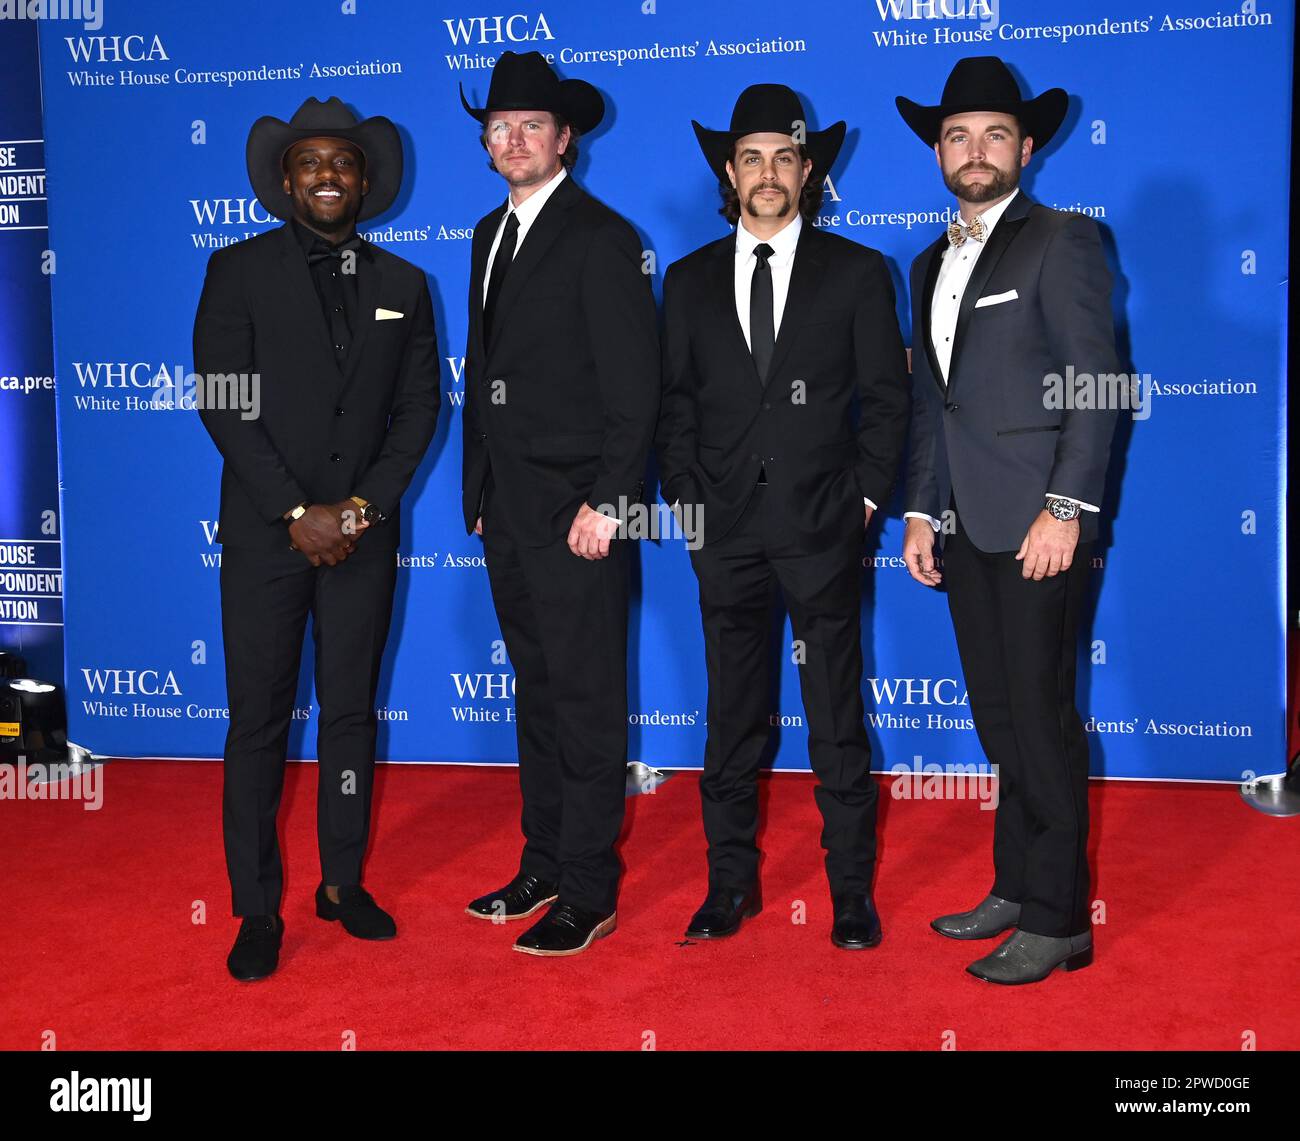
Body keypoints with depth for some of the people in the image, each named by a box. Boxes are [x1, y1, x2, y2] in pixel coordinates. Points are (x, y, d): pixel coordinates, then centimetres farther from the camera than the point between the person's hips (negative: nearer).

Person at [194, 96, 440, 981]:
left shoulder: (404, 285, 10)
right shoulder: (239, 270, 1)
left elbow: (419, 408, 5)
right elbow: (223, 404, -6)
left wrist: (364, 505, -8)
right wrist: (297, 513, -12)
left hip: (364, 533, 3)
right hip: (265, 532, -2)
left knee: (353, 712, 9)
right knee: (259, 720, 1)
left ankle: (344, 882, 23)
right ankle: (257, 908, 12)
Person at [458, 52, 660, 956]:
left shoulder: (600, 237, -8)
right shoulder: (490, 235, 16)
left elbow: (634, 385, -13)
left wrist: (606, 503, -17)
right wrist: (480, 490, 15)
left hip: (576, 513, -8)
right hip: (507, 509, 8)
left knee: (587, 702, -1)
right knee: (537, 694, 15)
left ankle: (589, 894, 8)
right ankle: (545, 864, 27)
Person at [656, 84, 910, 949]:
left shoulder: (857, 272, 5)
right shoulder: (690, 281, 11)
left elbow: (886, 399, 3)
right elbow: (675, 404, 11)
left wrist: (863, 498, -5)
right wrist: (687, 500, 2)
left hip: (823, 527, -2)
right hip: (725, 530, 2)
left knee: (839, 722, 3)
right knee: (734, 720, 9)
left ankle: (852, 893, 15)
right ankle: (733, 884, 21)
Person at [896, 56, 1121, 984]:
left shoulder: (1062, 240, -2)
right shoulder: (931, 264, 19)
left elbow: (1096, 383, -10)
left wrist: (1065, 508, -17)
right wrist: (920, 511, 13)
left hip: (1039, 520, -7)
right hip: (966, 524, 7)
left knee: (1040, 715, -4)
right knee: (999, 715, 12)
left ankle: (1057, 920, 6)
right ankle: (1016, 887, 23)